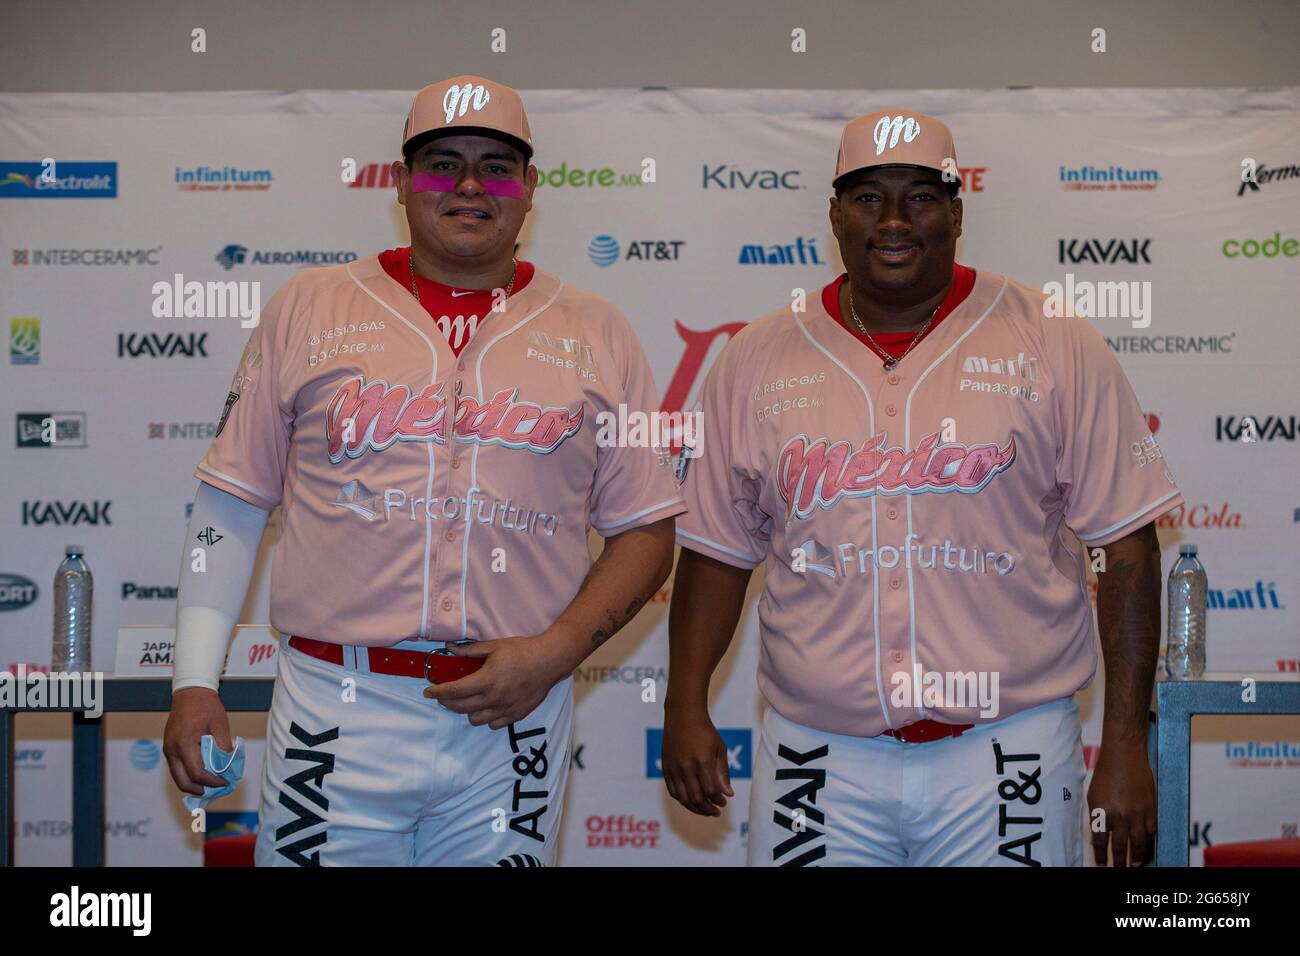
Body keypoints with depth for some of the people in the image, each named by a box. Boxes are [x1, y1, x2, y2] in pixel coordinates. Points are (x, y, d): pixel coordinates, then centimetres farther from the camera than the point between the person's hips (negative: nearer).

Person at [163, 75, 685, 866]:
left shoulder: (596, 334, 7)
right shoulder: (309, 308, 7)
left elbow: (646, 532, 6)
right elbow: (232, 504, 7)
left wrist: (556, 652, -9)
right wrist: (195, 683, 1)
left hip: (514, 717, 1)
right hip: (337, 716, 0)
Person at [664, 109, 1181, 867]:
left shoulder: (1053, 344, -1)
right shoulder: (758, 359, 5)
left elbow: (1124, 546, -2)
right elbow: (719, 547, 9)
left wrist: (1127, 743, -5)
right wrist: (687, 704, -1)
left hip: (1007, 750, -1)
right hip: (818, 756, 2)